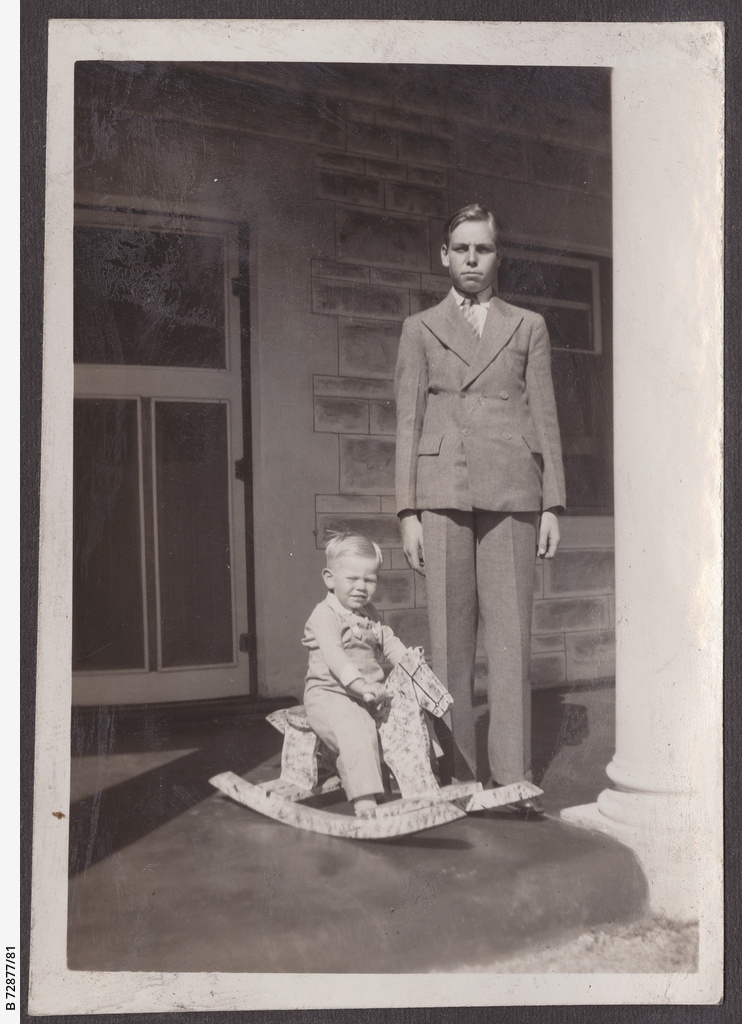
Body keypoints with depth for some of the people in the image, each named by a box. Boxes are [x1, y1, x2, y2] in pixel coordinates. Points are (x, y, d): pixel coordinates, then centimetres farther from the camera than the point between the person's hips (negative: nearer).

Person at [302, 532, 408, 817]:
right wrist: (358, 683, -37)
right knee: (356, 730, -31)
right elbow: (333, 654, -24)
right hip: (330, 693, -8)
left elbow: (389, 643, 20)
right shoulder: (324, 615, -11)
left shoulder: (369, 614, 17)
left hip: (370, 695, 8)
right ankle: (364, 799, -32)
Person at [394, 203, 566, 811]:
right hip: (443, 494, 0)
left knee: (511, 636, -3)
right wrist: (408, 511, 0)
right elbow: (408, 423, 9)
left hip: (511, 493, 0)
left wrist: (553, 505, 3)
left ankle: (512, 777, 4)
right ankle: (458, 777, 7)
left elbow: (545, 419, 12)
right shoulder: (420, 330, 15)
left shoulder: (528, 327, 16)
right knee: (450, 639, 0)